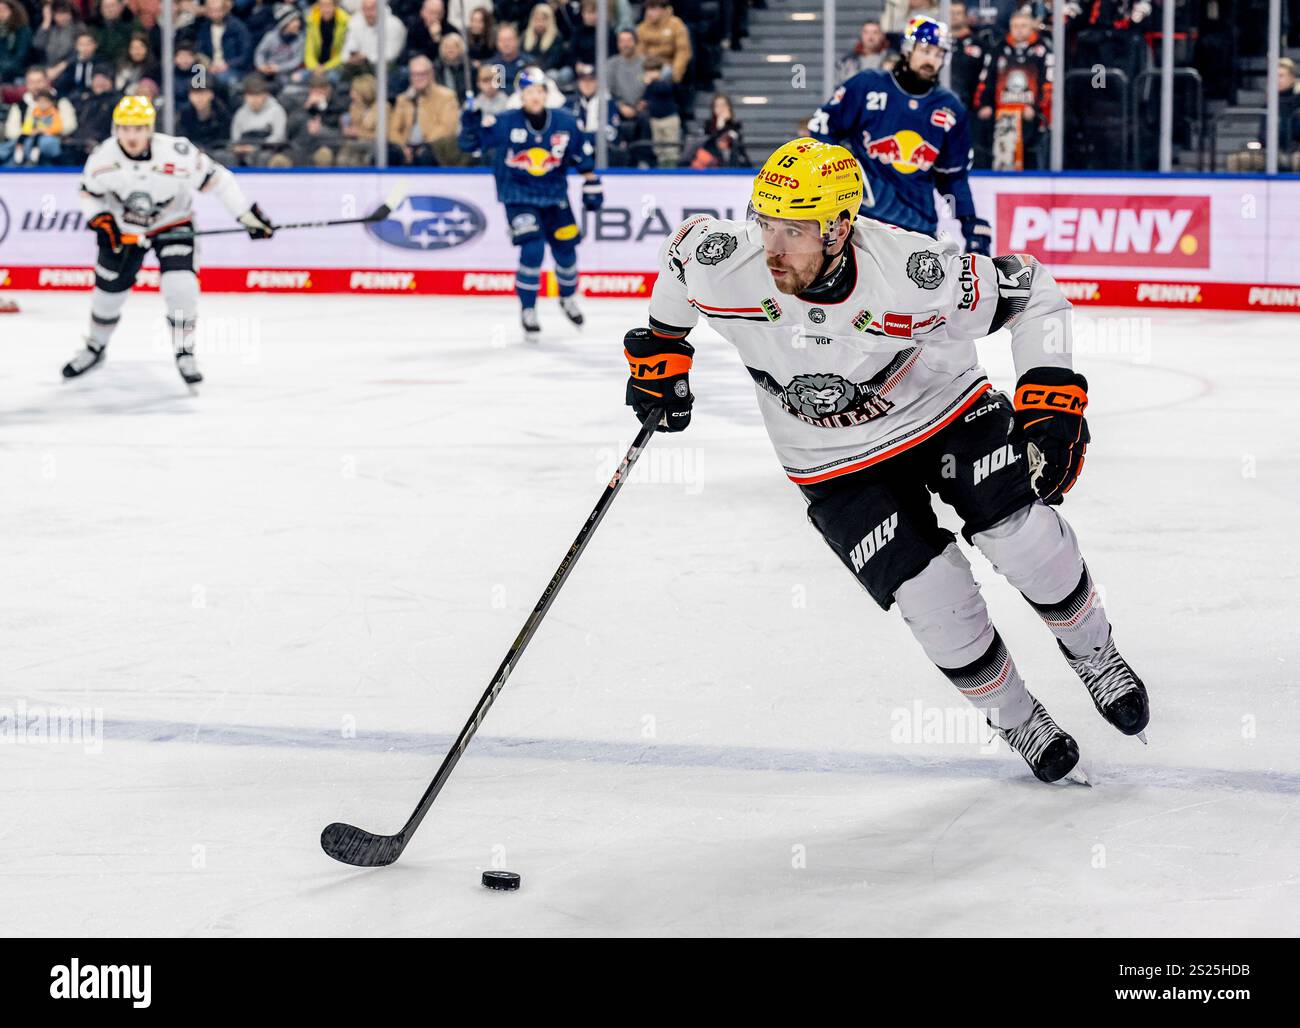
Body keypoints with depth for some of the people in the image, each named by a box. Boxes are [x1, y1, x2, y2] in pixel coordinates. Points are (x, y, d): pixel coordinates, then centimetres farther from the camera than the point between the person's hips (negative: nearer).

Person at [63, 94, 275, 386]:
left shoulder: (177, 153, -29)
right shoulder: (103, 156, -20)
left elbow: (216, 179, -19)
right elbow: (89, 193, -1)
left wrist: (247, 214, -18)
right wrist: (100, 220, -18)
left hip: (172, 225, -2)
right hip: (122, 228, 2)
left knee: (180, 288, -20)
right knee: (108, 291, 10)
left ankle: (185, 353, -1)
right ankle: (94, 348, 36)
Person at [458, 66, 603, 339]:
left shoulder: (565, 123, -8)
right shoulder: (505, 122, -16)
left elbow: (582, 156, 5)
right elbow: (471, 144, -15)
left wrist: (591, 185, 5)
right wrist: (471, 124, -34)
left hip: (554, 196, 3)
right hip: (518, 196, -3)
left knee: (565, 252, 7)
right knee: (532, 250, -20)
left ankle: (568, 298, 39)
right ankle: (527, 311, -2)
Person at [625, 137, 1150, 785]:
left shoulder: (911, 274, -32)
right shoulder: (725, 264, -26)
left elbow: (1030, 289, -18)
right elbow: (686, 244, 0)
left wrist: (1052, 395, -24)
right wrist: (661, 350, 9)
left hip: (946, 410, -1)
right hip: (839, 467, 1)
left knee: (1026, 537, -16)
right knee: (934, 597, -13)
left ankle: (1093, 656, 15)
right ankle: (1015, 720, 12)